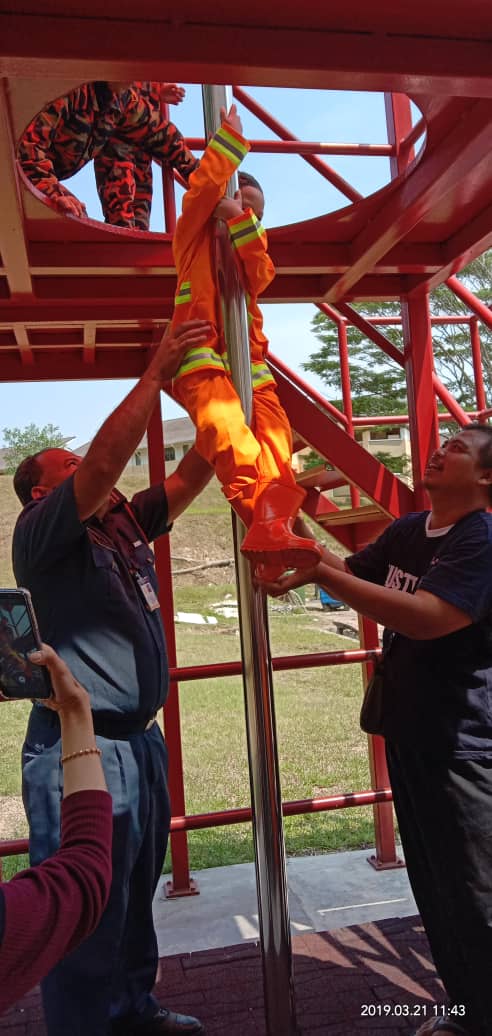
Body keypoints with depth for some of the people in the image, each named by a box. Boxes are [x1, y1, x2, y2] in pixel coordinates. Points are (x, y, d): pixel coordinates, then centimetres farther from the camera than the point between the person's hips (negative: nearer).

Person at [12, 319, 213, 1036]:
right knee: (87, 920, 1)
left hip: (139, 740, 8)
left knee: (134, 898, 22)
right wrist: (158, 371, -23)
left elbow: (191, 475, 10)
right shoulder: (40, 532, -9)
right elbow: (105, 463, -24)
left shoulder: (125, 525, 13)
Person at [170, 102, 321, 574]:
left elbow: (260, 277, 7)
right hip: (202, 356, -5)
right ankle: (264, 523, -47)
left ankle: (272, 529, -35)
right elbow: (205, 185, 5)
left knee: (274, 438, -20)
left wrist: (242, 221, 0)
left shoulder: (252, 246, 31)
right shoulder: (194, 233, 22)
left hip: (248, 359, 5)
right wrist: (230, 135, 9)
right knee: (227, 431, -32)